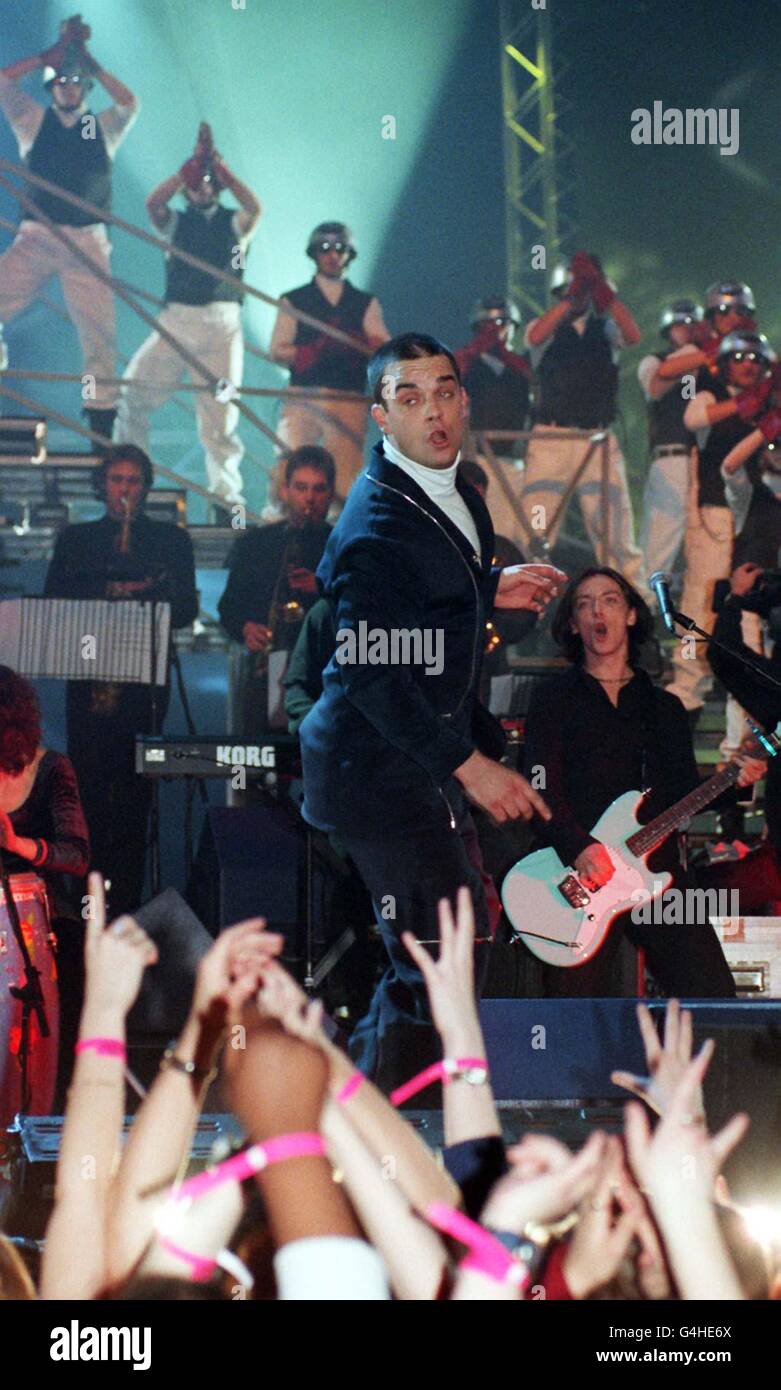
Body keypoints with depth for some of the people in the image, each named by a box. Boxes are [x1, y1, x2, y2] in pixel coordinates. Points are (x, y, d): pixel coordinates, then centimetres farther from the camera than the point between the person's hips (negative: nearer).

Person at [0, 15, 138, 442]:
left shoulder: (103, 128, 11)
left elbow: (129, 104, -7)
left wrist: (89, 61, -3)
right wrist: (53, 53, 0)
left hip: (87, 242, 0)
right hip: (35, 237, 1)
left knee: (99, 333, -5)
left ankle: (103, 423, 0)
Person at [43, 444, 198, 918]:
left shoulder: (171, 539, 11)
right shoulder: (74, 539, 16)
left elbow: (186, 607, 5)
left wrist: (143, 596, -13)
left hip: (144, 680, -1)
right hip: (87, 679, 2)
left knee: (133, 791, -5)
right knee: (87, 786, -3)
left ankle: (127, 898, -2)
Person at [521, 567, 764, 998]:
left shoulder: (665, 707, 21)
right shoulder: (553, 699, 9)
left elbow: (688, 796, 15)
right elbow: (542, 791, -4)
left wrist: (734, 782, -5)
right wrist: (579, 848, -21)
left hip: (656, 871, 3)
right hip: (579, 878, -3)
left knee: (713, 996, -11)